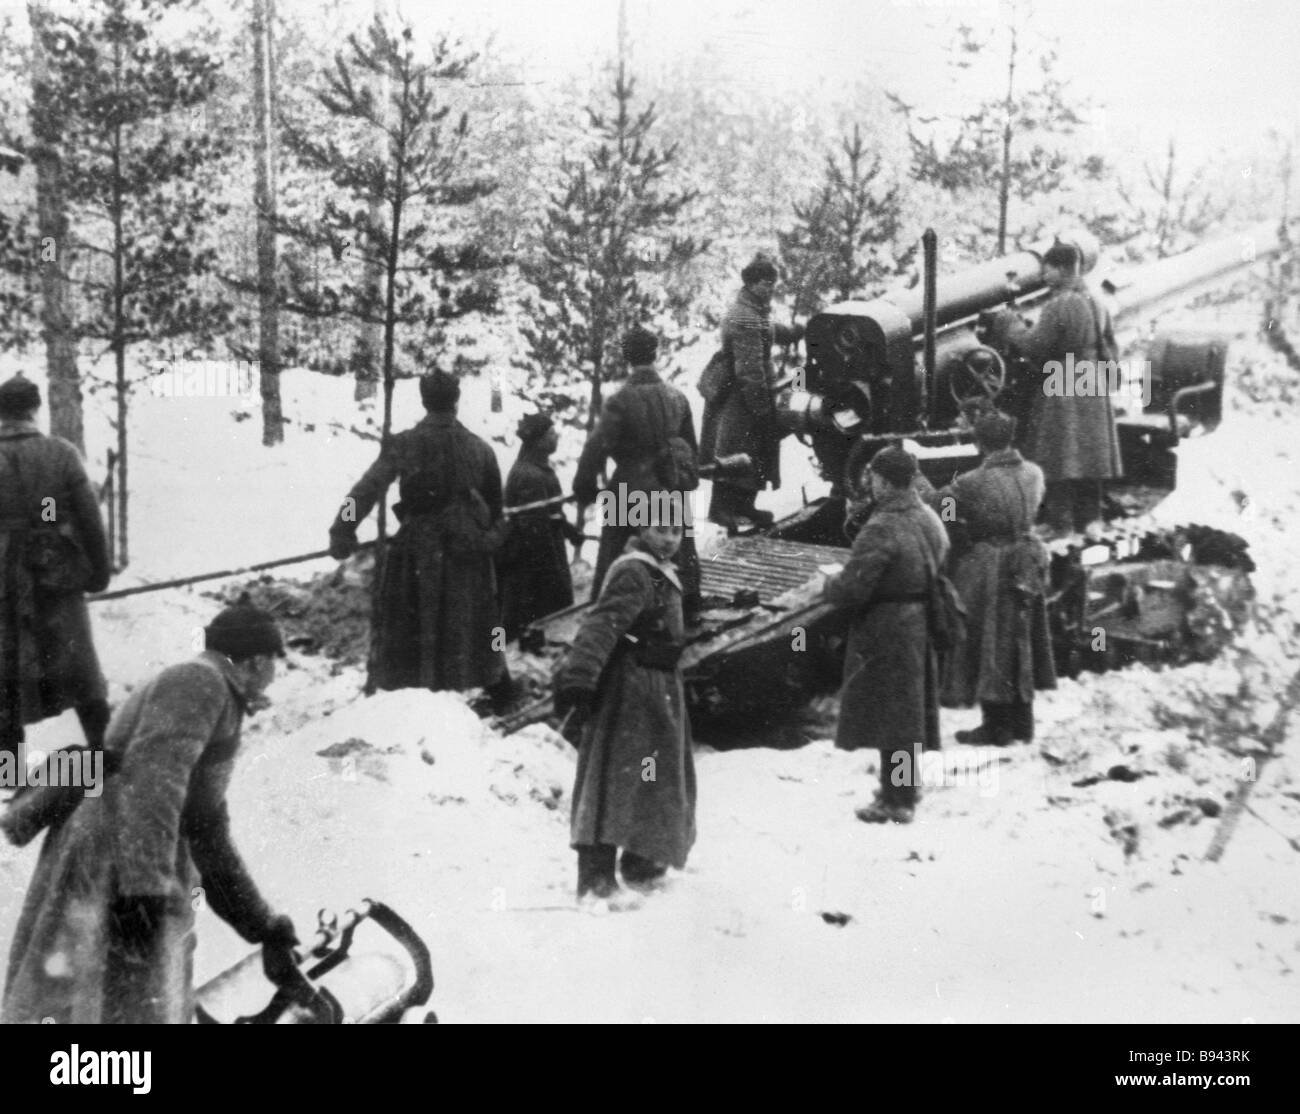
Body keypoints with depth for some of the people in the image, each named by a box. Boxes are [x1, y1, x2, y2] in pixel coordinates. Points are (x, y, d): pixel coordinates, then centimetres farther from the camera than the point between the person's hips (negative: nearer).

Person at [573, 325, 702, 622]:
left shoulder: (620, 401, -17)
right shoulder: (677, 397, 1)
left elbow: (597, 447, -19)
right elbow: (691, 444, 11)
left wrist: (585, 486, -8)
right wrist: (690, 478, 25)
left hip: (630, 492, -5)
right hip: (674, 490, 5)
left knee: (612, 557, 4)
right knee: (682, 550, 19)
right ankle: (689, 607, 29)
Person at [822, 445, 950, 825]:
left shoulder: (881, 531, -23)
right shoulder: (930, 520, 4)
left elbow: (852, 589, -24)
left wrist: (829, 584, -2)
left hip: (887, 633, -8)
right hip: (921, 624, 8)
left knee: (891, 713, 0)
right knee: (911, 708, 19)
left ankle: (896, 801, 6)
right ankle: (909, 782, 32)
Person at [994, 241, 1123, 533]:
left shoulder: (1058, 306, -16)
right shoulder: (1096, 304, 10)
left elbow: (1035, 346, -16)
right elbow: (1111, 350, 15)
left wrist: (1010, 324, -1)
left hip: (1061, 392, -8)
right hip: (1094, 393, 8)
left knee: (1058, 464, -3)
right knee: (1088, 459, 13)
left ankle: (1060, 523, -2)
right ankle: (1088, 519, 20)